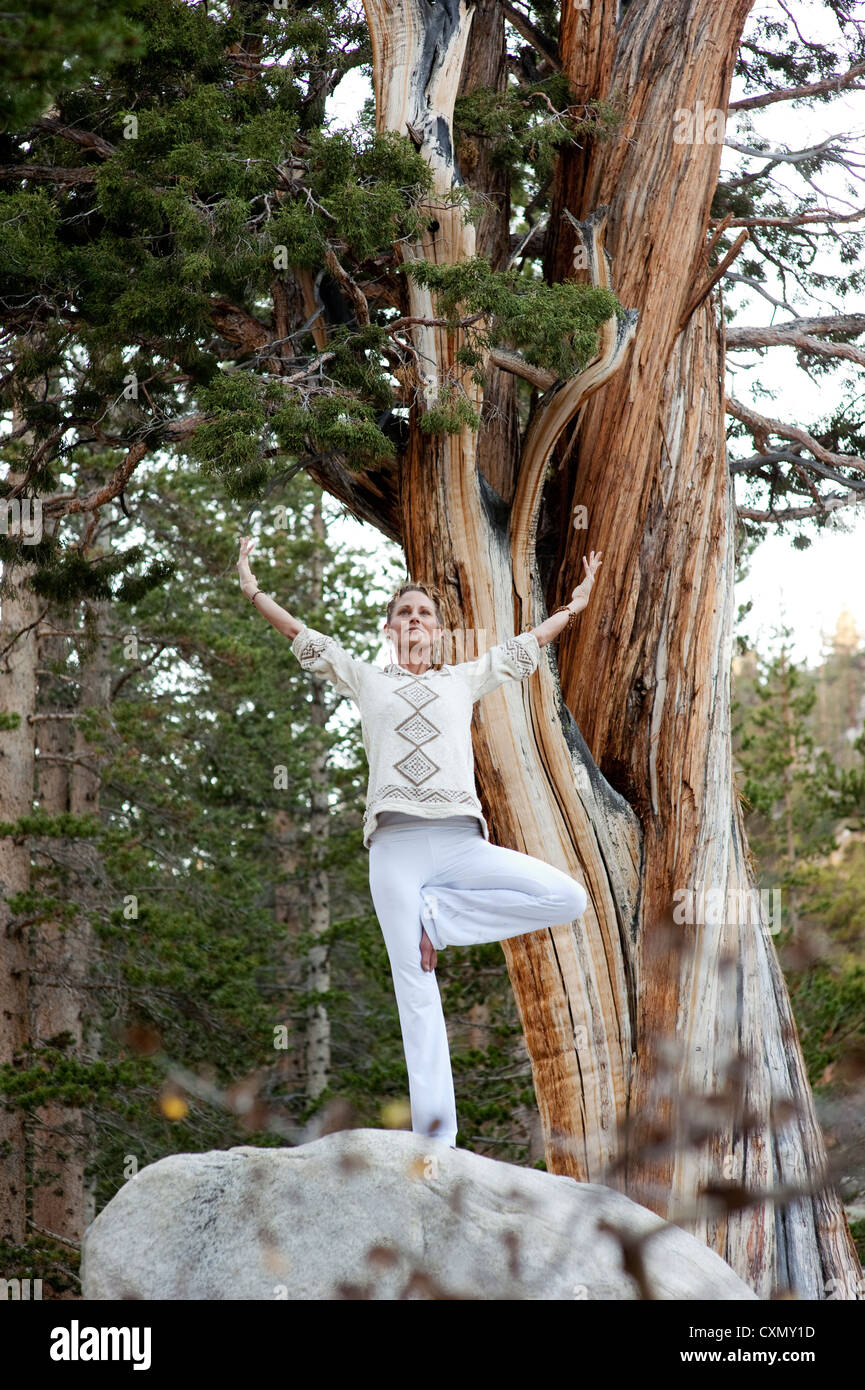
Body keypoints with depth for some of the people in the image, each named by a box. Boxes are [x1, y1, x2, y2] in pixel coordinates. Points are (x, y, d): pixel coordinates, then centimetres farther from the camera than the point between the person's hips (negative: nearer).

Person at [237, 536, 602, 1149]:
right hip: (397, 844, -2)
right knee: (416, 990, -8)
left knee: (569, 897, -19)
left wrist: (575, 605, 30)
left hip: (461, 840, 2)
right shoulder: (367, 680, 21)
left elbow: (527, 646, 28)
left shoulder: (464, 680, 22)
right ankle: (435, 1135, -10)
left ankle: (437, 915, -7)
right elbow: (306, 638, 20)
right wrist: (254, 592, 18)